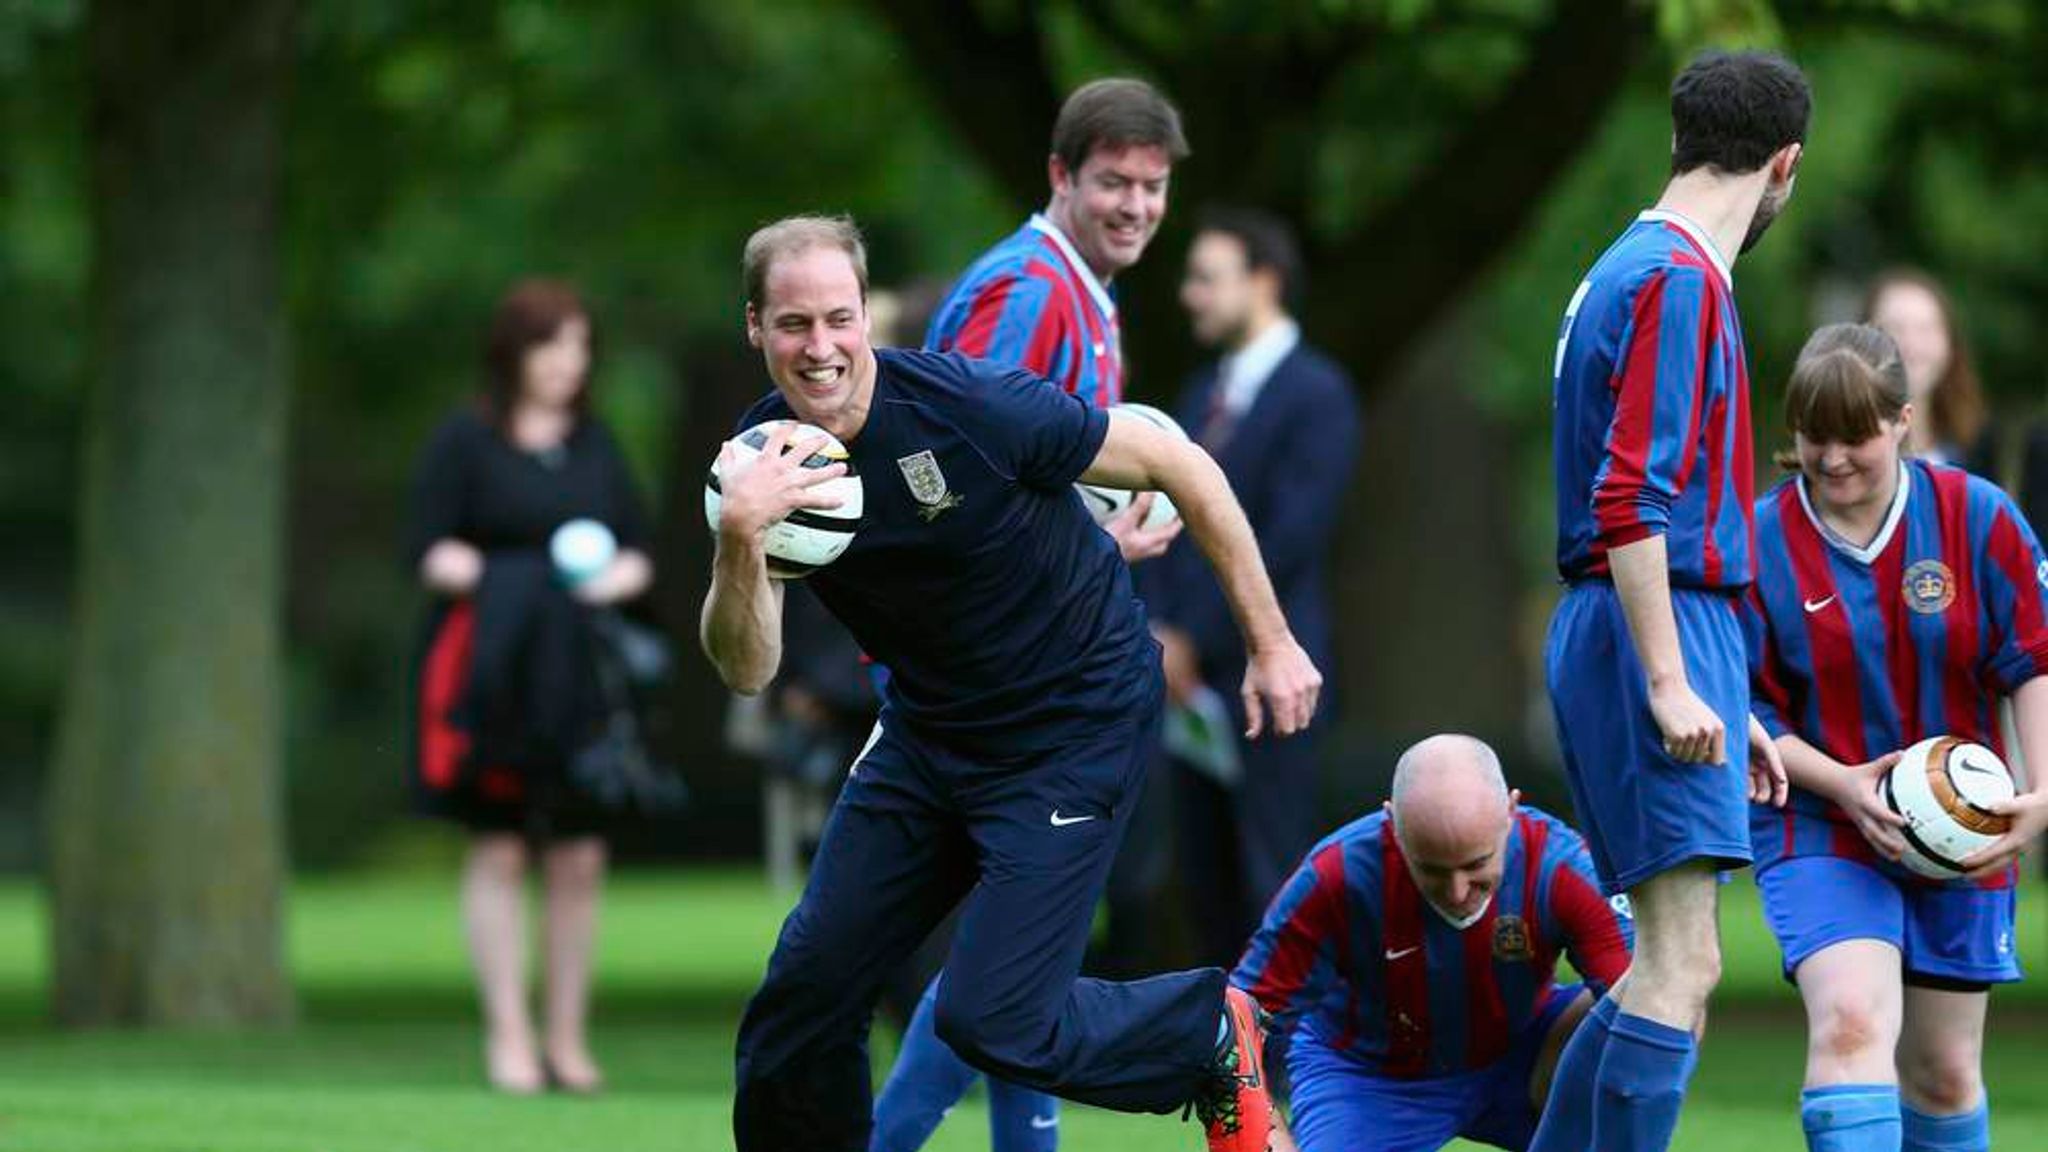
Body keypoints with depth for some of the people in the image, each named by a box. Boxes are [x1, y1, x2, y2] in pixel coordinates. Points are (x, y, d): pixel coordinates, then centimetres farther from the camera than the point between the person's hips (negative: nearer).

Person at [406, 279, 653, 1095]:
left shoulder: (594, 445, 15)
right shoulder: (464, 441, 2)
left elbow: (637, 552, 16)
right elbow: (430, 553, -3)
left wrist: (610, 581, -5)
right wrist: (505, 579, -14)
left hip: (580, 682, 4)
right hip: (491, 673, -4)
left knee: (580, 858, -1)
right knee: (498, 851, -5)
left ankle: (567, 1036, 5)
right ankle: (507, 1035, -3)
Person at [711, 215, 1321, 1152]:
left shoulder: (972, 407, -25)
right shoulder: (760, 462, -9)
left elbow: (1180, 468, -14)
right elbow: (748, 669, -16)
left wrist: (1271, 644, -9)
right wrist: (739, 538, -36)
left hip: (1078, 730, -6)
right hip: (927, 737, 6)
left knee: (990, 1019, -13)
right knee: (808, 985, 2)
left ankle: (1216, 1033, 12)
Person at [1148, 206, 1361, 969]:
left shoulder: (1316, 395, -8)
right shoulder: (1205, 393, 17)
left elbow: (1288, 540, -15)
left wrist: (1195, 638, -13)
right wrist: (1157, 629, 0)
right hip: (1190, 676, 8)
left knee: (1274, 878, -5)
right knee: (1205, 876, 7)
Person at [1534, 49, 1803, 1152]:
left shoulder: (1640, 269, 20)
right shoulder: (1678, 279, -11)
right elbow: (1630, 503, -20)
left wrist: (1722, 697, 26)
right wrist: (1671, 684, -22)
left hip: (1655, 632, 10)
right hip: (1656, 631, -10)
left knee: (1664, 965, 12)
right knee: (1682, 966, -13)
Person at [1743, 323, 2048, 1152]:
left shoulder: (1977, 518, -5)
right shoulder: (1760, 541, -8)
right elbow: (1744, 711, -4)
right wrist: (1843, 783, -18)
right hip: (1821, 833, -3)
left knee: (1945, 1073, 13)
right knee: (1851, 1025, -27)